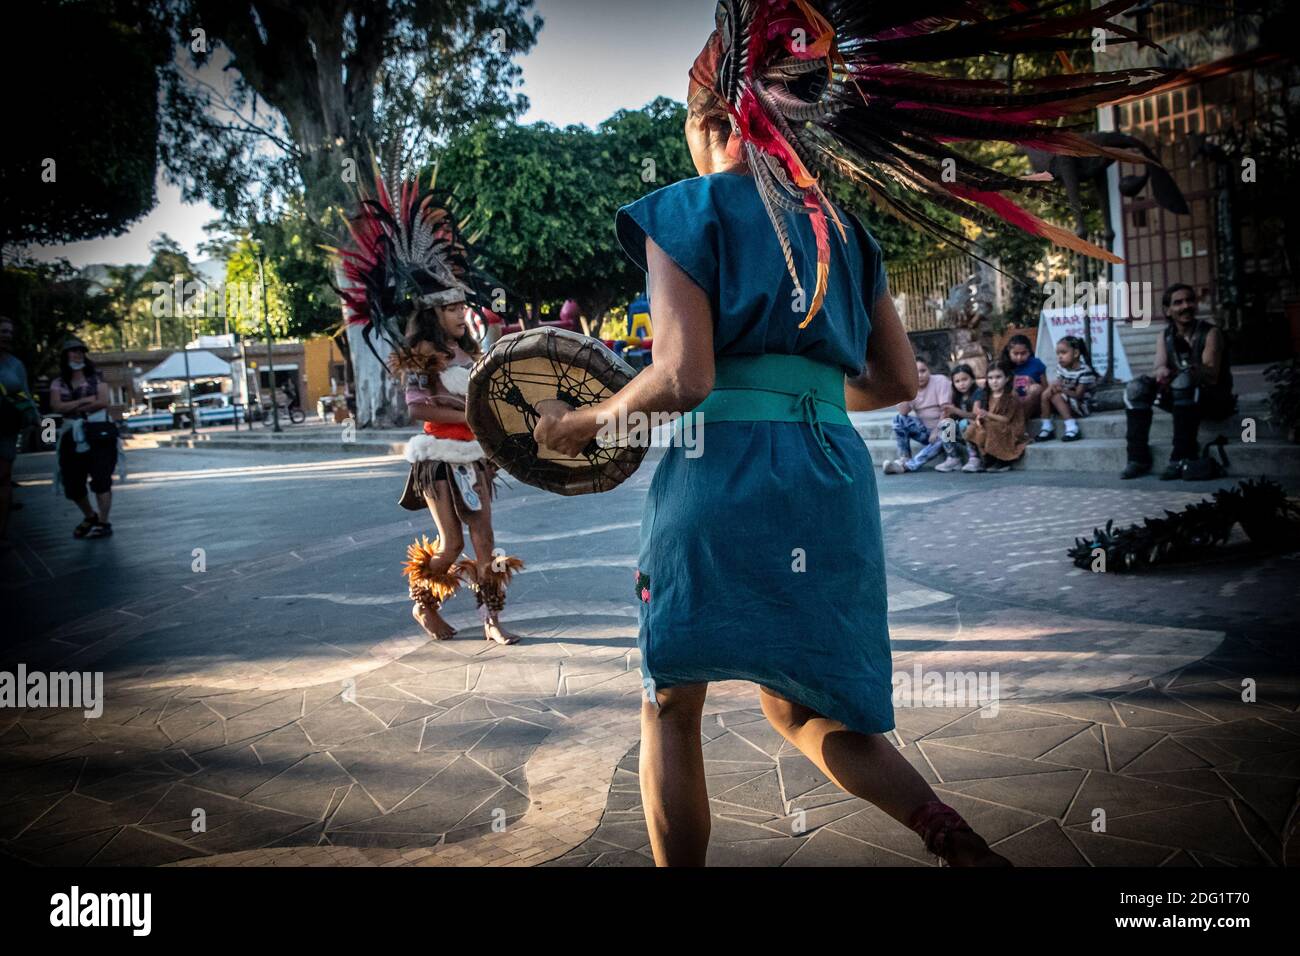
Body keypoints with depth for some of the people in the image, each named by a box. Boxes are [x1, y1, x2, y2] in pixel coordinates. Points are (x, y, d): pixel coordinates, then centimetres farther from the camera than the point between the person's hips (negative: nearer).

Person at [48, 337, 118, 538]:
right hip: (73, 437, 3)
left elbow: (103, 402, -7)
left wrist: (73, 409, -6)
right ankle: (89, 517, 29)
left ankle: (103, 523, -5)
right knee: (72, 486, 6)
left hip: (99, 434, -3)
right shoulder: (58, 383, 11)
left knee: (100, 479, -10)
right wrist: (84, 401, -10)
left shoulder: (96, 378, 6)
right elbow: (56, 406, -4)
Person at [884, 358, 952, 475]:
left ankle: (907, 466, -47)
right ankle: (904, 458, -21)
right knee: (899, 419, -17)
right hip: (924, 430, 4)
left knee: (941, 438, -38)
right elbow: (903, 412, -15)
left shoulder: (940, 381, -10)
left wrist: (937, 430, -27)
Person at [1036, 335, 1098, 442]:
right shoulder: (1061, 367, 2)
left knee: (1056, 396, -28)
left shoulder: (1084, 371, -20)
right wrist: (1054, 385, -22)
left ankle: (1072, 427, -31)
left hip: (1083, 406, -7)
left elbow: (1078, 395, -21)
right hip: (1066, 403, 7)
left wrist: (1062, 389, -30)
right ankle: (1046, 427, -13)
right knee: (1046, 393, -14)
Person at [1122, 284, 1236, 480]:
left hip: (1214, 400, -5)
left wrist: (1179, 371, -37)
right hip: (1181, 399, 5)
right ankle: (1138, 457, -17)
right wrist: (1161, 372, -34)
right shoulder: (1165, 337, 7)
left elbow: (1212, 376, -20)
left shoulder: (1210, 333, -7)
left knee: (1183, 381, -35)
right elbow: (1160, 369, -9)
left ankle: (1182, 458, -36)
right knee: (1136, 388, -16)